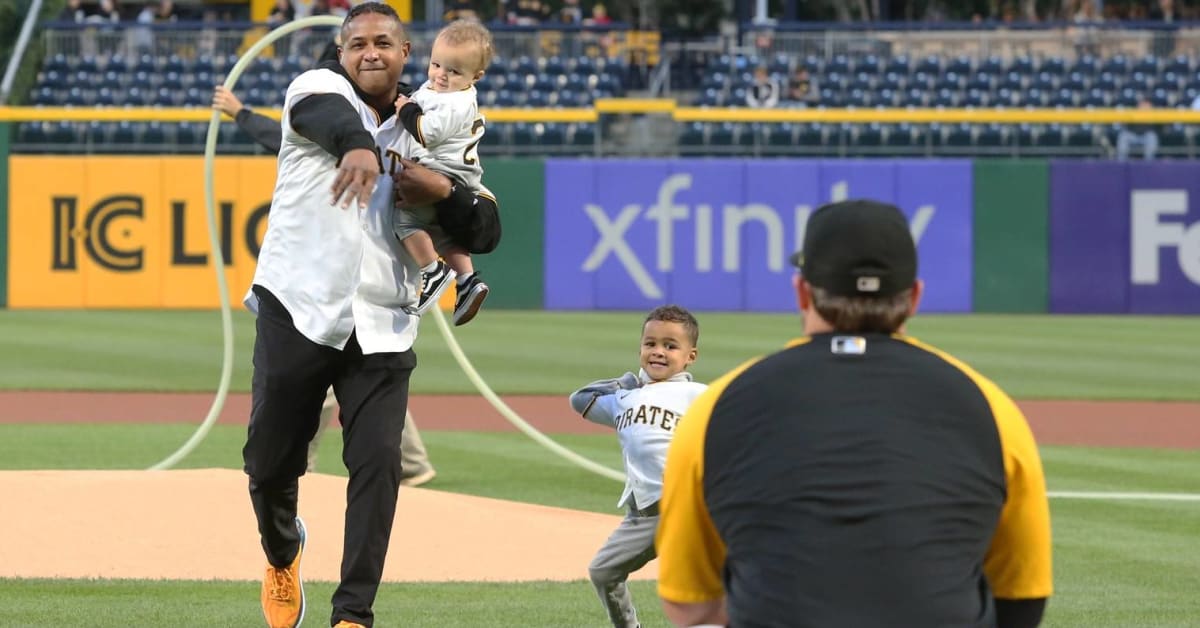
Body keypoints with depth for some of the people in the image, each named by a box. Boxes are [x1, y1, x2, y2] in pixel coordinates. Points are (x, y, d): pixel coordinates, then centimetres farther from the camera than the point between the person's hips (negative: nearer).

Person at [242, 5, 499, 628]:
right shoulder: (317, 89, 2)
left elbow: (486, 231, 7)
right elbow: (331, 115, -26)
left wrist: (445, 193, -15)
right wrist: (357, 146, -50)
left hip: (381, 330, 2)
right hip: (297, 311, -1)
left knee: (378, 460, -13)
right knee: (270, 459, 6)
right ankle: (282, 553, 38)